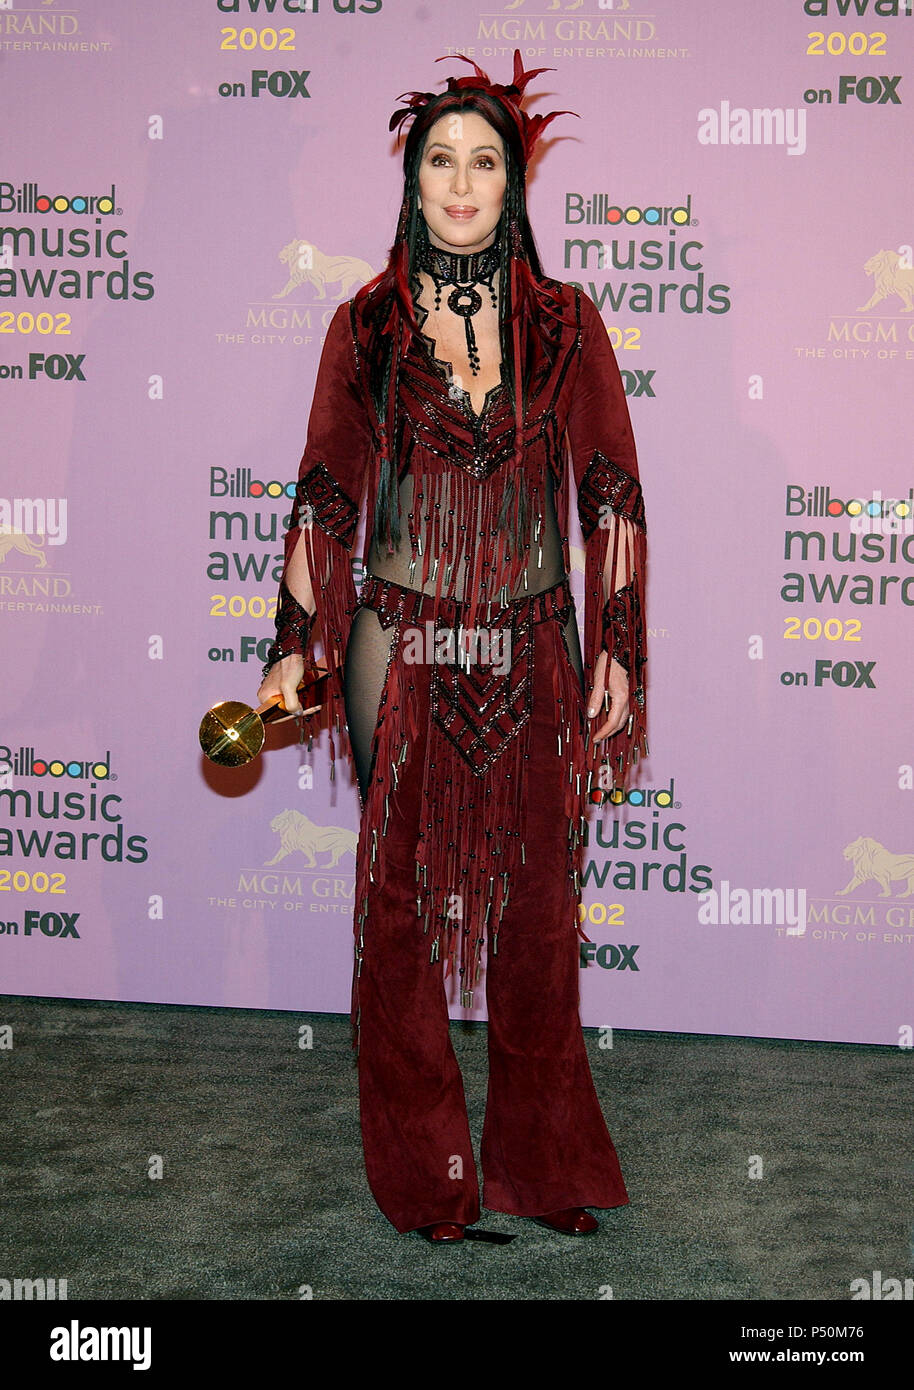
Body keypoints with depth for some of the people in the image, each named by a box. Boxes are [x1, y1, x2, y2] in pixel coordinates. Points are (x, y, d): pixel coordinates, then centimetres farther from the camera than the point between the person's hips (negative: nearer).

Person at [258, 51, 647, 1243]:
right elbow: (326, 493, 3)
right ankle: (423, 1158, 19)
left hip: (532, 651, 1)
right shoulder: (367, 324, 2)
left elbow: (611, 489, 3)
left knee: (538, 895, 7)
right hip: (403, 645, 0)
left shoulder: (564, 322, 3)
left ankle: (543, 1153, 23)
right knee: (401, 890, 4)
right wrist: (294, 646, -1)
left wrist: (616, 650, 0)